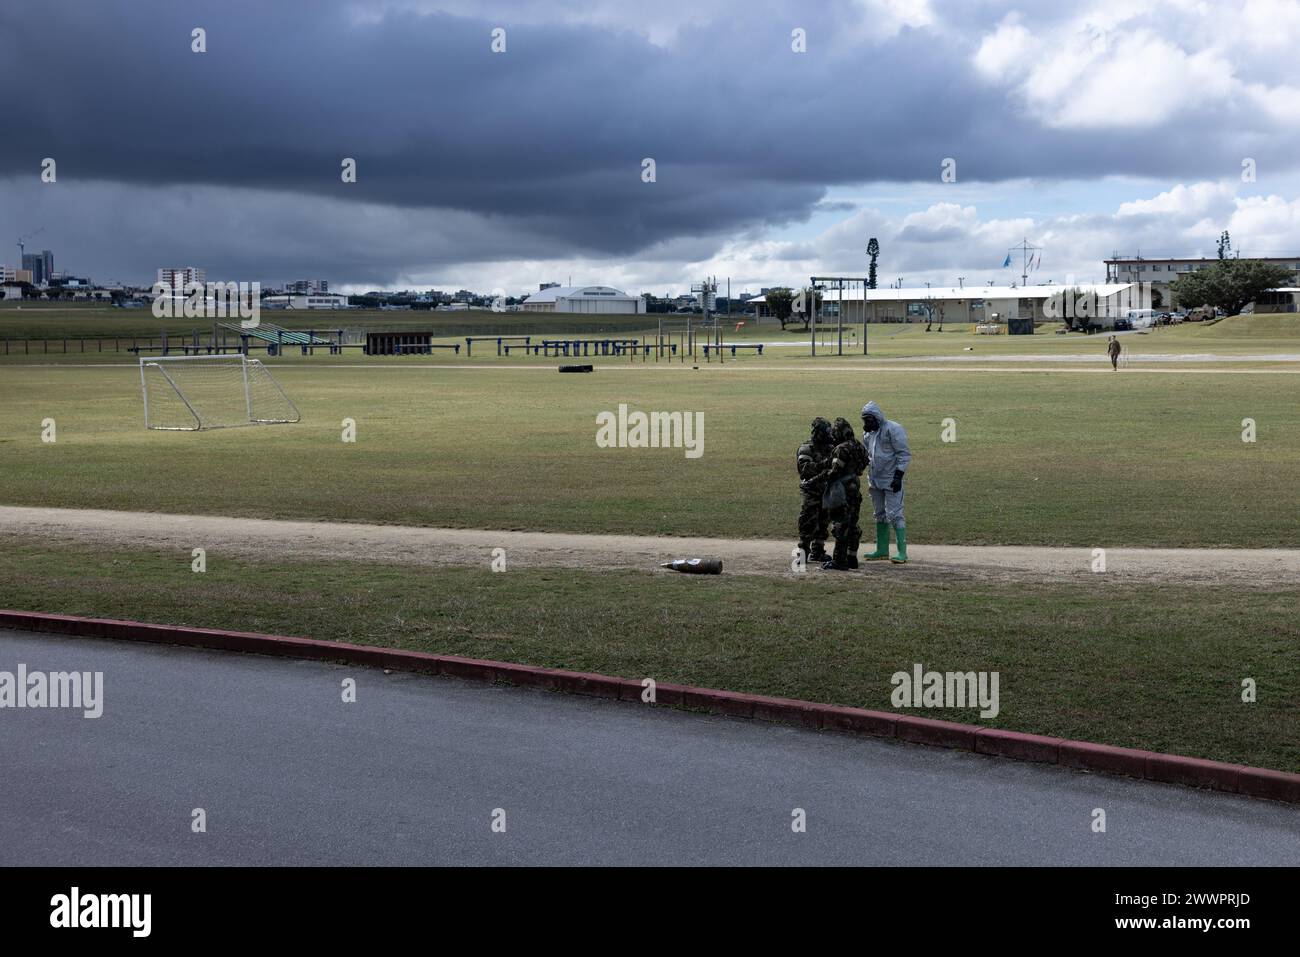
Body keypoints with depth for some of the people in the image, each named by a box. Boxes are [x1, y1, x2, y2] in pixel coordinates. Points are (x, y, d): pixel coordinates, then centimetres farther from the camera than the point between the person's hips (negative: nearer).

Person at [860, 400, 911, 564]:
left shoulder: (893, 430, -12)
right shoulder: (868, 433, 12)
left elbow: (904, 454, -13)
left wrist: (898, 475, -18)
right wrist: (862, 460, 5)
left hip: (891, 481, -8)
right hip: (875, 480, 8)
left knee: (894, 515, -10)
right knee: (880, 515, 13)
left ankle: (902, 552, -8)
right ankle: (882, 550, 21)